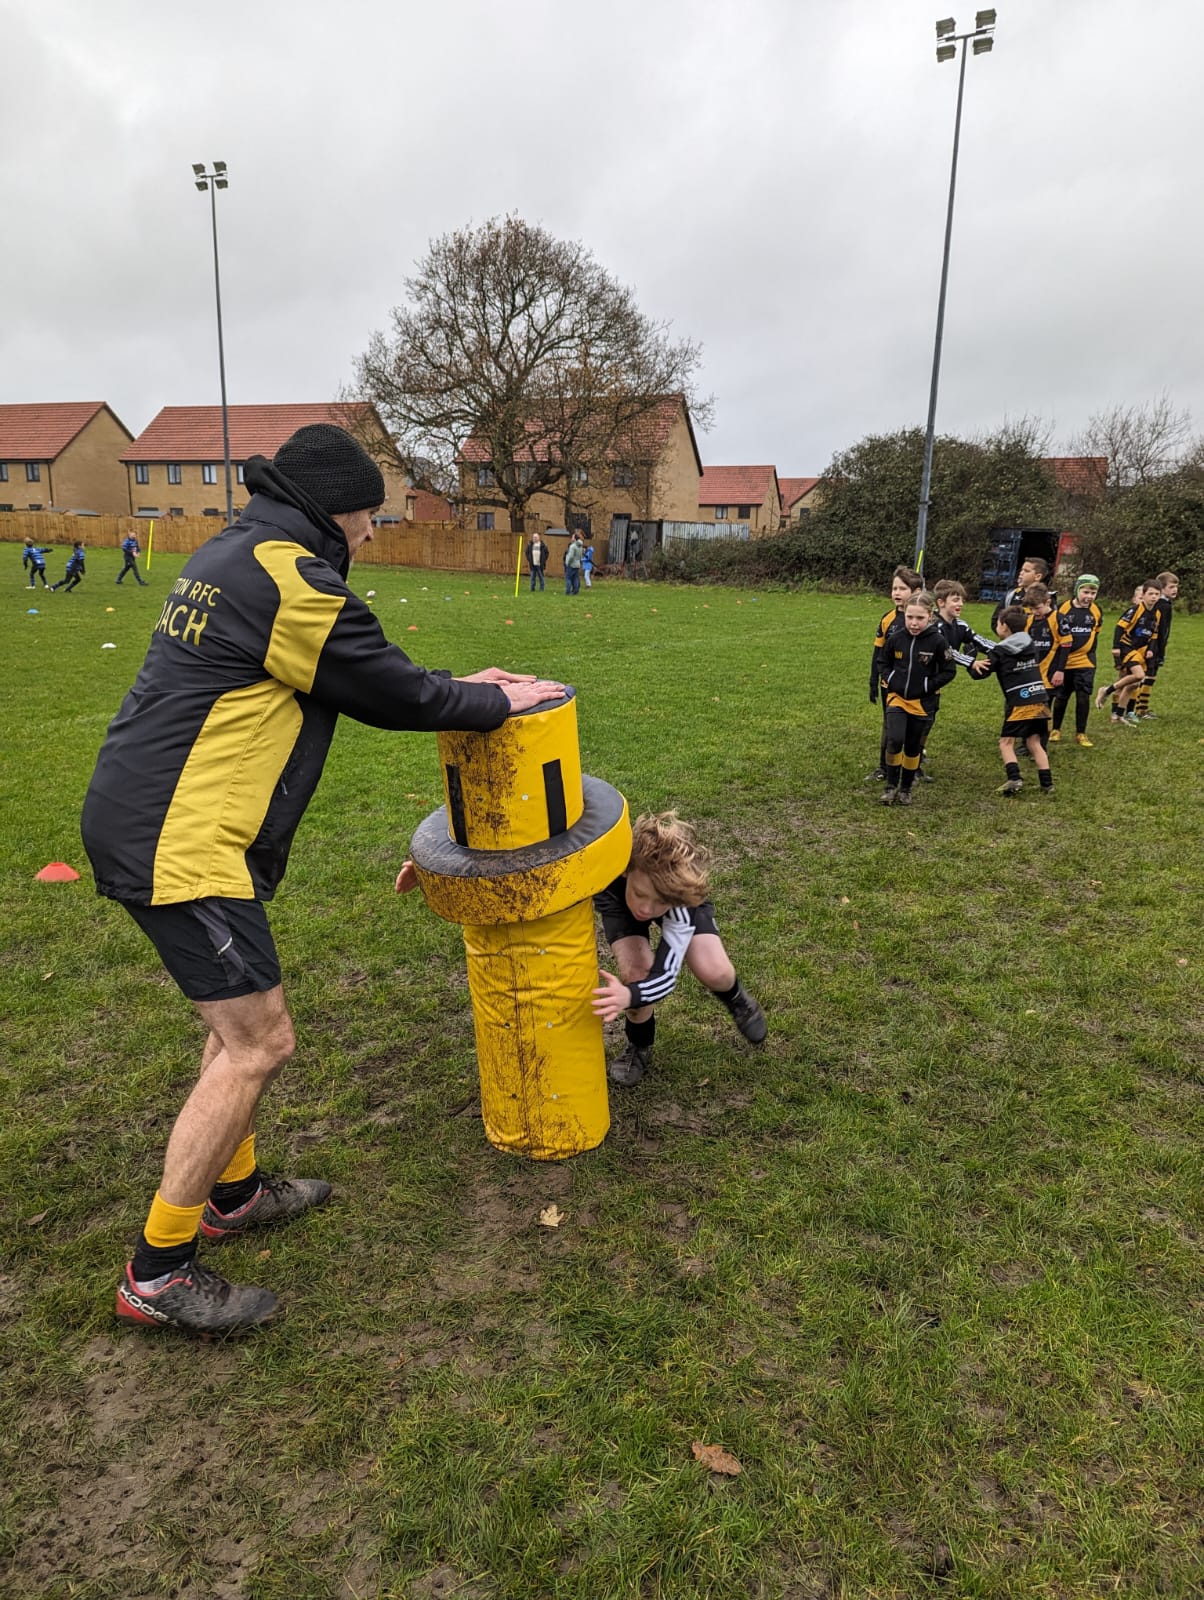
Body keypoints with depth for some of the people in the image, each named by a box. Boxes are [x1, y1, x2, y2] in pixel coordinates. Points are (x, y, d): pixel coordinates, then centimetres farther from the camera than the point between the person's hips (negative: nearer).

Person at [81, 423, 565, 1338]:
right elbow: (392, 694, -9)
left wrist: (462, 688, 20)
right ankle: (157, 1271, 9)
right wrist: (492, 703, 8)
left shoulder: (235, 556, 18)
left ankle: (235, 1192, 37)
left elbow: (358, 674, 22)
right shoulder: (290, 578, -15)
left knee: (239, 1017, 21)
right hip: (183, 844, -11)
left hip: (140, 820, 11)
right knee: (258, 1043, -4)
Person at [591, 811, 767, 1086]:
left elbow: (665, 975, -42)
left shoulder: (683, 899, -42)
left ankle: (735, 999, 20)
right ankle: (638, 1047, 7)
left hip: (680, 897, 0)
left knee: (713, 972, -19)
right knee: (635, 969, -24)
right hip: (616, 895, 1)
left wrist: (628, 995, -61)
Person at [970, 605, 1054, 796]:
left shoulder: (999, 651, -3)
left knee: (1006, 742, 2)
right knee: (1035, 743, 13)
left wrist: (974, 665, 18)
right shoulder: (1030, 645, 14)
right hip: (1040, 700, 6)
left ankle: (1014, 778, -15)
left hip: (1019, 703, -6)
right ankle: (1047, 782, 8)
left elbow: (979, 673, -1)